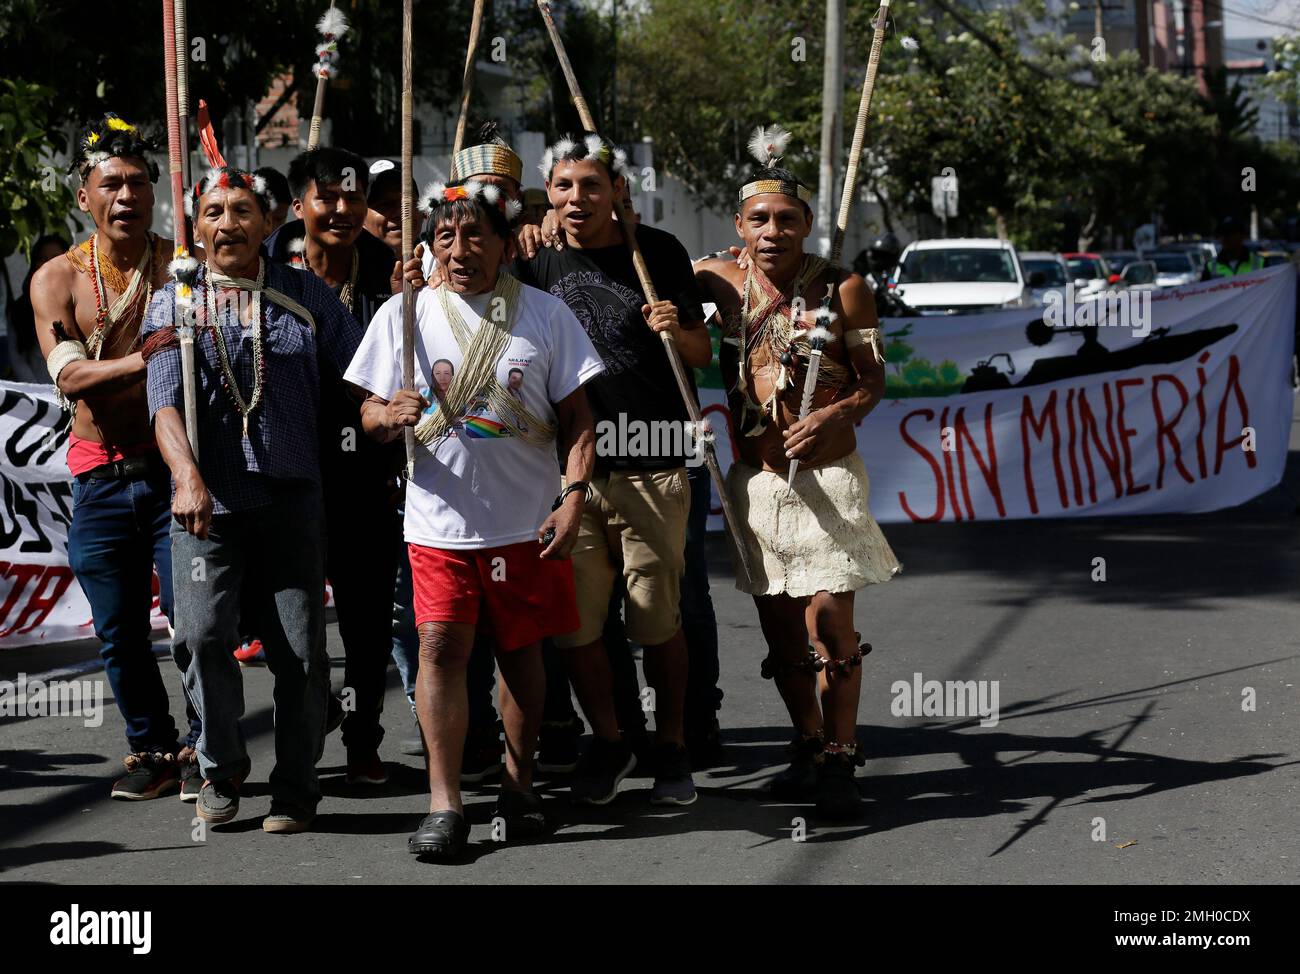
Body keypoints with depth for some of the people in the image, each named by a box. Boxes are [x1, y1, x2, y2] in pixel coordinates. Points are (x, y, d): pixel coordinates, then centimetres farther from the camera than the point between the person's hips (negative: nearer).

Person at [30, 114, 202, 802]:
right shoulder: (57, 279, 3)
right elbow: (71, 378, -10)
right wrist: (149, 358, -25)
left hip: (173, 468, -2)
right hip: (100, 479, 2)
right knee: (119, 631, 8)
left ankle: (200, 747, 13)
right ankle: (151, 748, 25)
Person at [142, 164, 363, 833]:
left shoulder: (305, 294, 9)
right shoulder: (173, 305, 4)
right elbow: (166, 402, -9)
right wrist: (187, 476, -25)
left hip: (290, 496, 1)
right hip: (206, 501, -1)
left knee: (300, 649, 0)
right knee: (201, 634, -15)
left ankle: (294, 790, 15)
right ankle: (221, 768, 9)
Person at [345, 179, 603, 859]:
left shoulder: (545, 314, 4)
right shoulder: (404, 314, 4)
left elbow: (576, 419, 5)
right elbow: (370, 413, 7)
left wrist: (572, 498, -7)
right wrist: (388, 416, -17)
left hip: (527, 521, 1)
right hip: (440, 520, 0)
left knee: (520, 649, 8)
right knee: (441, 646, -9)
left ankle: (519, 784, 23)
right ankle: (444, 804, -6)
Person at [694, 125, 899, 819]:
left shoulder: (841, 288, -6)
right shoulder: (725, 282, 3)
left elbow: (872, 382, -3)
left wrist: (835, 415, -22)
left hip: (825, 476, -4)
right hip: (754, 477, 4)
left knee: (829, 618, -7)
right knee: (777, 623, 10)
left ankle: (840, 758, 4)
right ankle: (810, 746, 25)